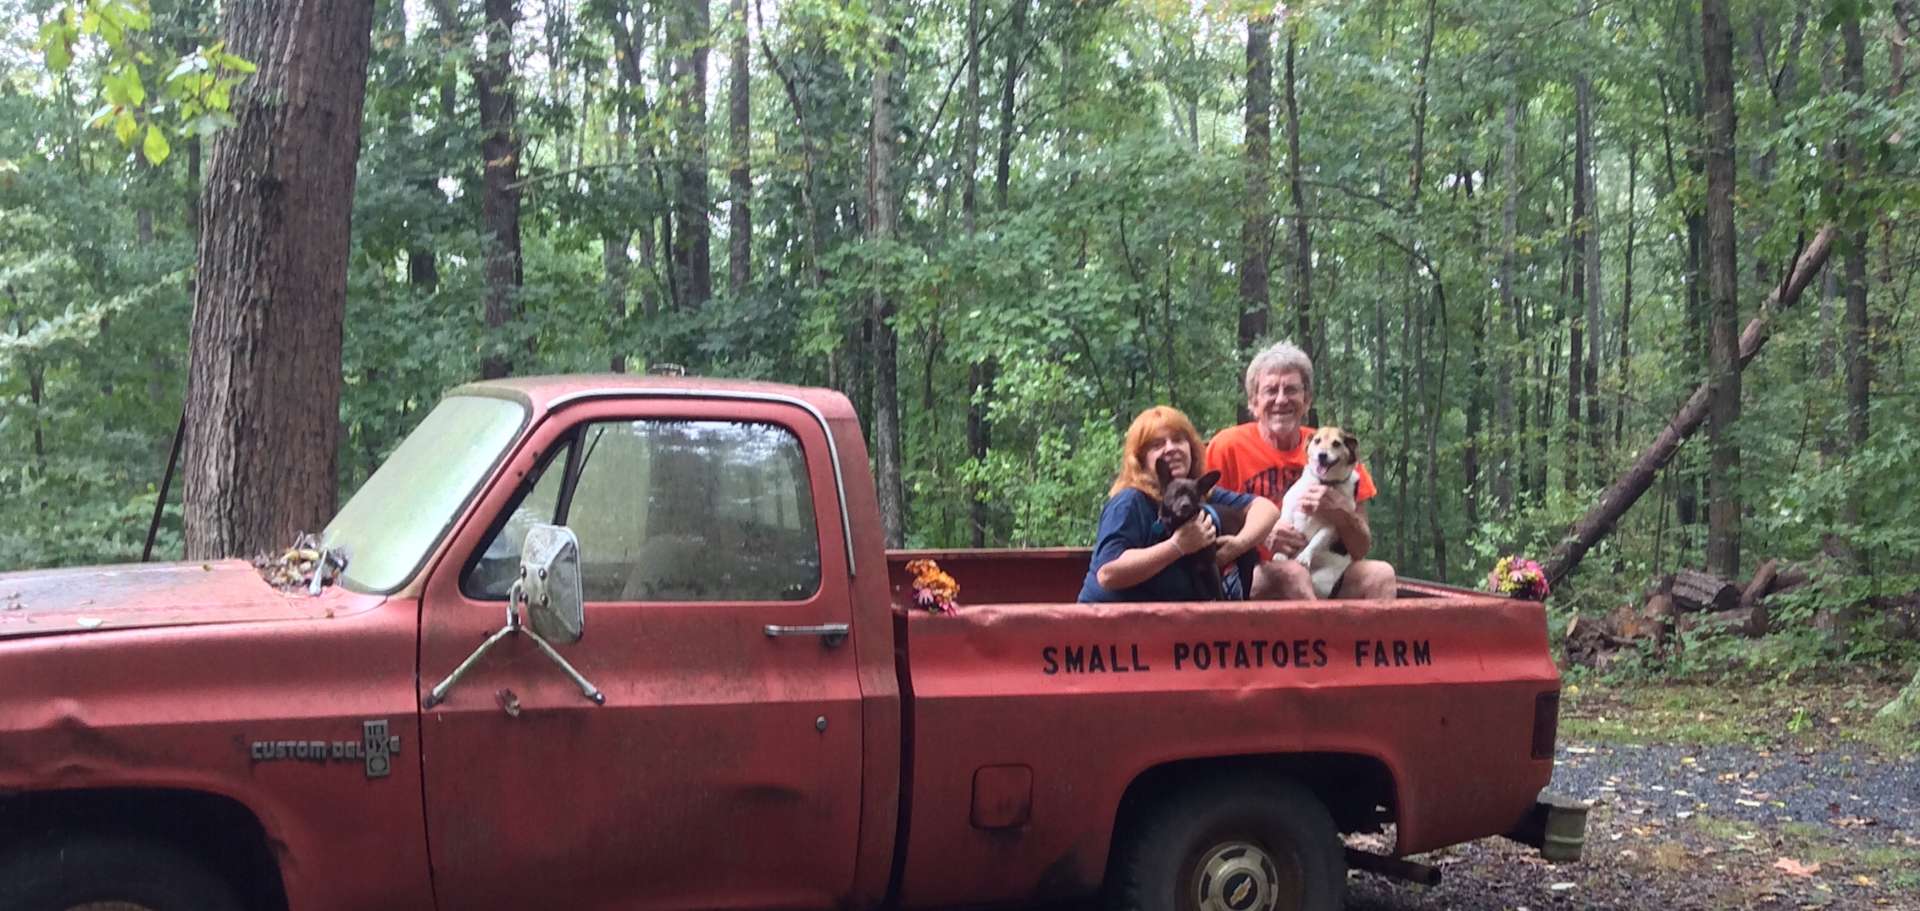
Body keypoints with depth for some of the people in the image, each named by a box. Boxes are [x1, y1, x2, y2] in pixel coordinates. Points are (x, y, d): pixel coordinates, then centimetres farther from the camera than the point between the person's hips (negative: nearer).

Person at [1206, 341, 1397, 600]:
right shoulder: (1228, 447, -3)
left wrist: (1344, 514, -14)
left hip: (1322, 578, 4)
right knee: (1291, 574, -33)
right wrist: (1259, 535, -18)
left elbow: (1362, 550, 7)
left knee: (1380, 574, -20)